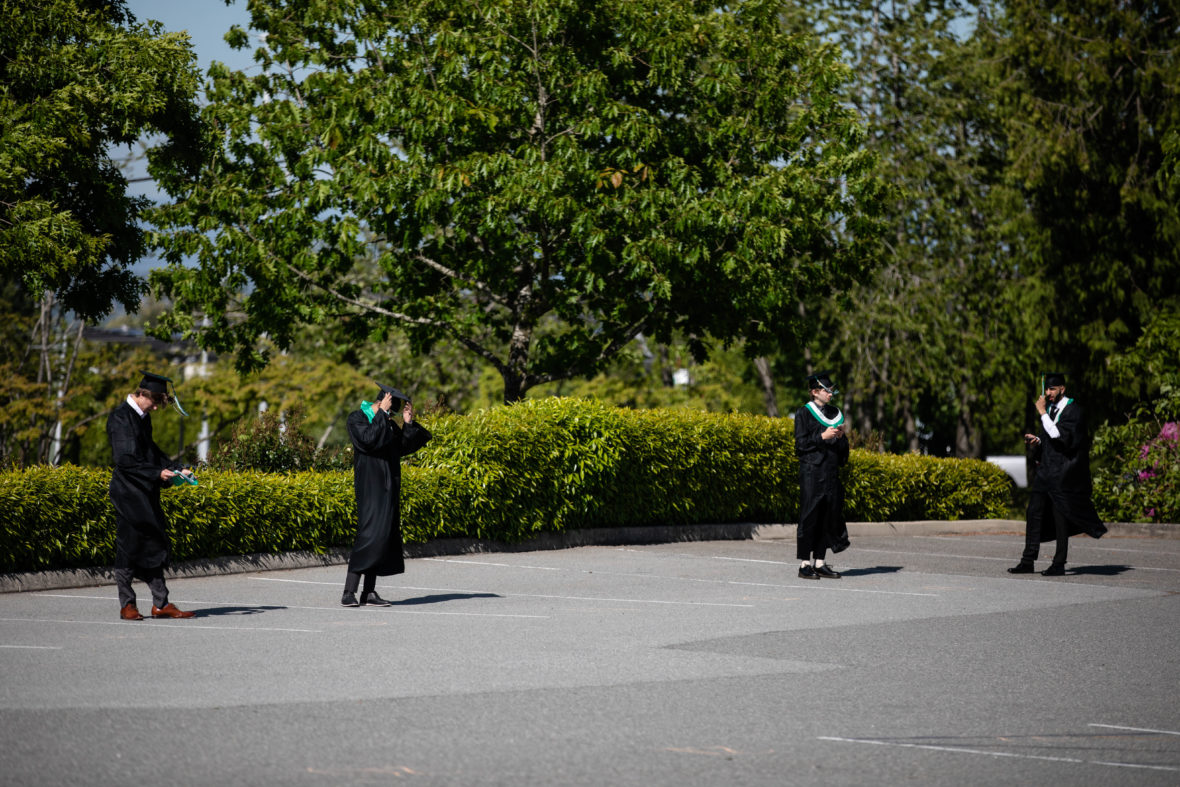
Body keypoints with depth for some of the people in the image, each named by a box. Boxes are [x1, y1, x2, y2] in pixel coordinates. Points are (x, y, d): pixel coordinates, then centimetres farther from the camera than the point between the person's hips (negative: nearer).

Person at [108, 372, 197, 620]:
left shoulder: (142, 417, 13)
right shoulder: (120, 418, -14)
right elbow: (126, 459, -21)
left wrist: (176, 468, 8)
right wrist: (158, 474, -25)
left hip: (146, 493, 9)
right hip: (128, 494, -9)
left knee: (153, 547, 8)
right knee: (129, 546, -2)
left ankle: (161, 604, 10)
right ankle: (127, 605, 6)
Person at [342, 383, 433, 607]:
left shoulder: (387, 423, 16)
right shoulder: (357, 418, -6)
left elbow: (404, 447, 11)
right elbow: (368, 440, -23)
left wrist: (408, 423, 0)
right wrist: (382, 414, -18)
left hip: (388, 486, 8)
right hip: (370, 485, -8)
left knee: (383, 535, 5)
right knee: (371, 533, -17)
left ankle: (369, 592, 7)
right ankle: (349, 592, -18)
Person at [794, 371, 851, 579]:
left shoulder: (835, 413, 15)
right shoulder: (804, 413, -2)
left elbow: (843, 448, 17)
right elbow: (801, 443, -8)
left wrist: (840, 437, -4)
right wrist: (823, 436, -17)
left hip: (831, 472, 6)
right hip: (811, 470, -6)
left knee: (828, 515, 5)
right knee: (809, 515, -5)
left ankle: (820, 562, 11)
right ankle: (805, 564, -2)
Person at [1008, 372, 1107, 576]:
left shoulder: (1074, 411, -10)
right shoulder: (1050, 408, 14)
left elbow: (1060, 436, -22)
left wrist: (1042, 413, -19)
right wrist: (1036, 441, 3)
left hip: (1063, 472, -8)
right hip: (1046, 469, 8)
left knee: (1060, 517, -2)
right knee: (1034, 512, 3)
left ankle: (1059, 564, 5)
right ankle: (1028, 561, 5)